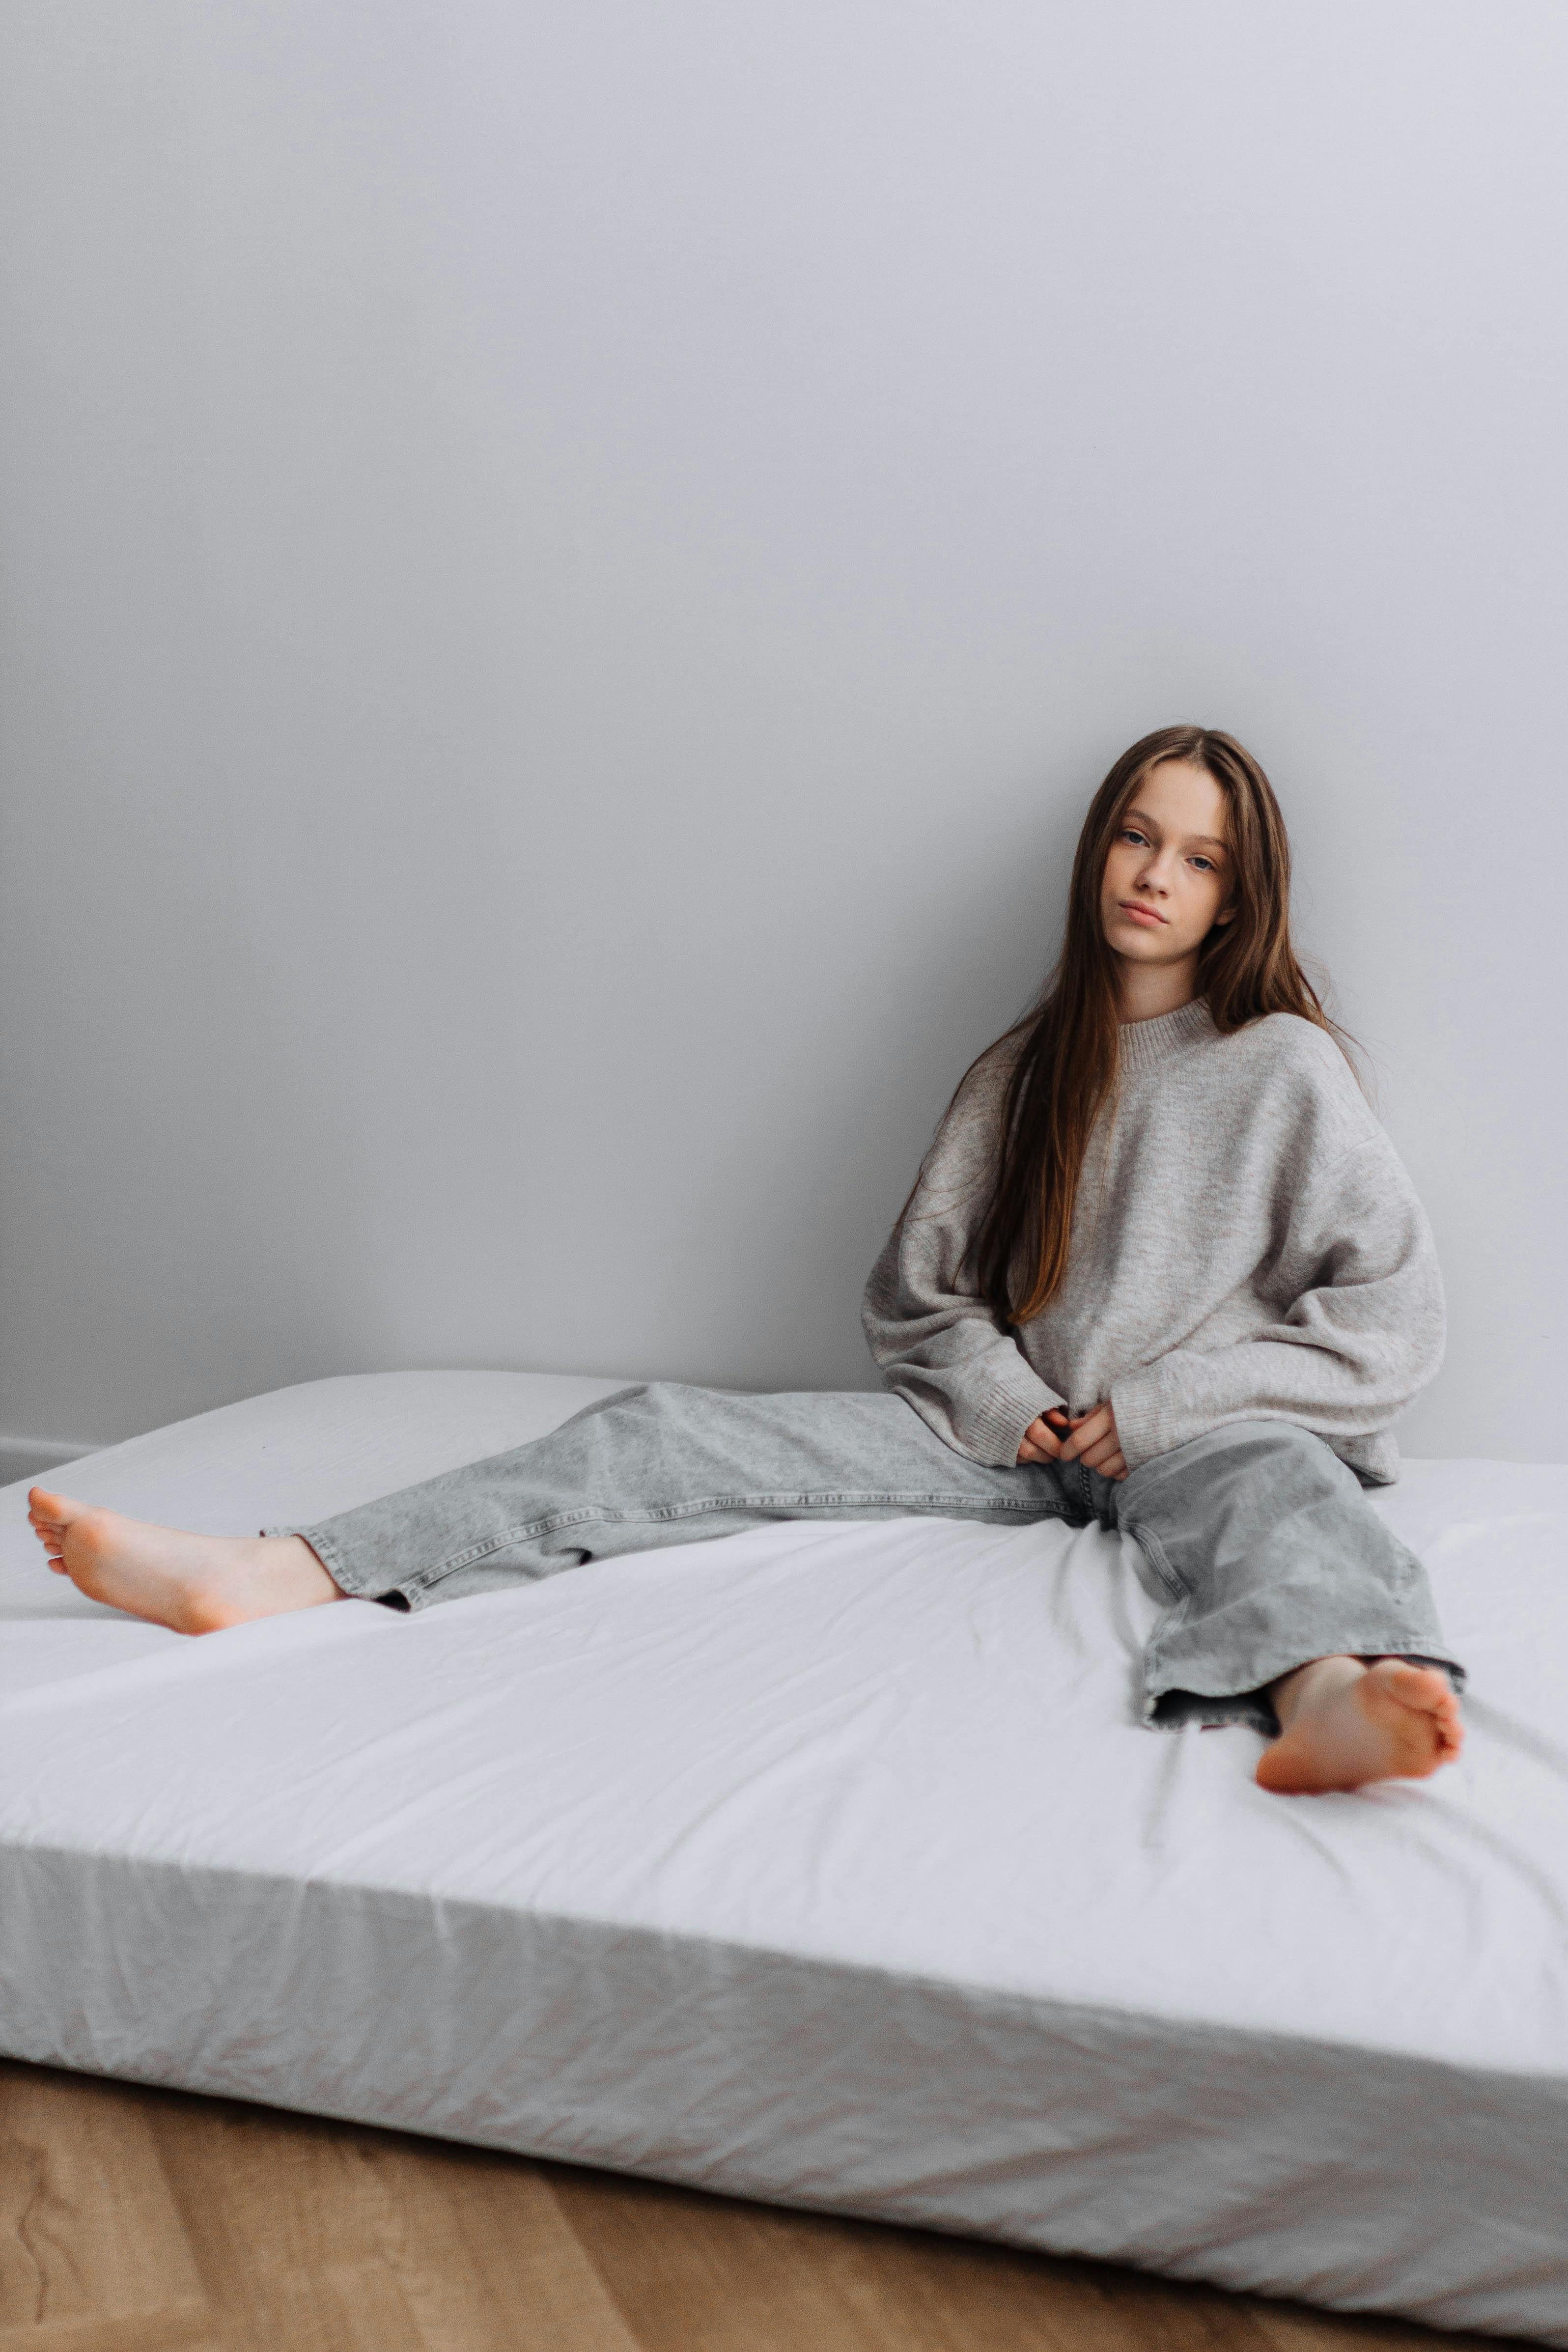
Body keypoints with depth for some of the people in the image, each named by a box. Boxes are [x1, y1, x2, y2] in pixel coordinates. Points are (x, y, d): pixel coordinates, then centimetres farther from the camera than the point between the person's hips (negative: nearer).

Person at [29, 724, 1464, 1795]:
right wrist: (1013, 1404, -6)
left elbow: (1395, 1322, -3)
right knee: (668, 1432, -15)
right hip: (1010, 1432, 3)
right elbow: (918, 1296, 14)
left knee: (1282, 1482, -41)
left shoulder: (1285, 1068, 2)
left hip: (1195, 1434, -3)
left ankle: (1320, 1695, -77)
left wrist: (1152, 1405, -9)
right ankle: (272, 1577, -28)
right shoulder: (1028, 1069, 14)